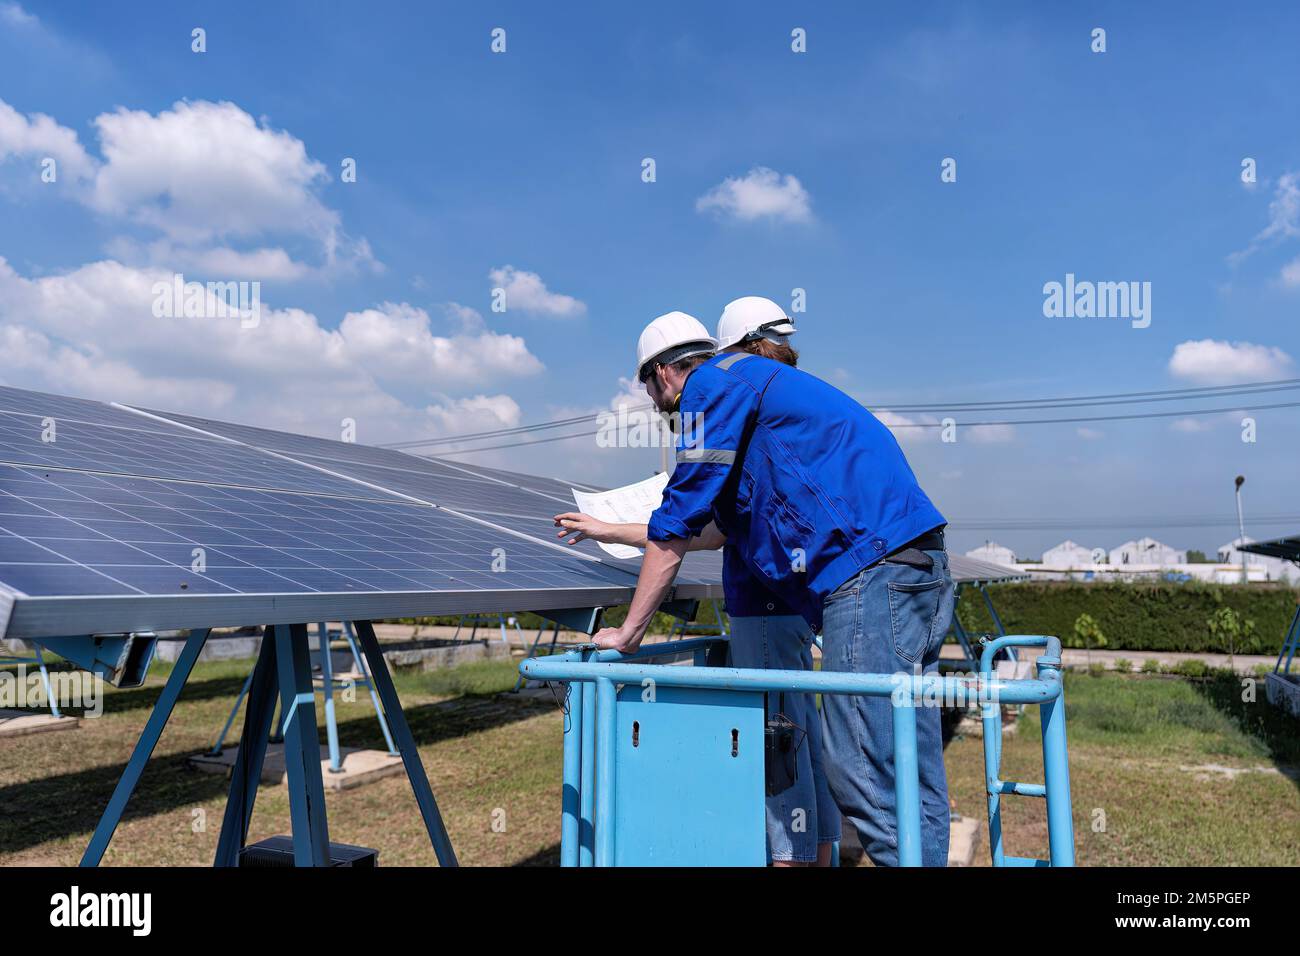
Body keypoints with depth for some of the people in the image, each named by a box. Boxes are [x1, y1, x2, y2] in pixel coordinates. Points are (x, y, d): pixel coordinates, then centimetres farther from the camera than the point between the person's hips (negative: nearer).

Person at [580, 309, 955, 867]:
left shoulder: (712, 383, 1)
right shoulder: (751, 383, 31)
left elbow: (677, 527, -2)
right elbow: (712, 525, 38)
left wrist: (630, 631, 7)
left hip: (871, 569, -10)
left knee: (864, 773, -9)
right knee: (906, 773, 10)